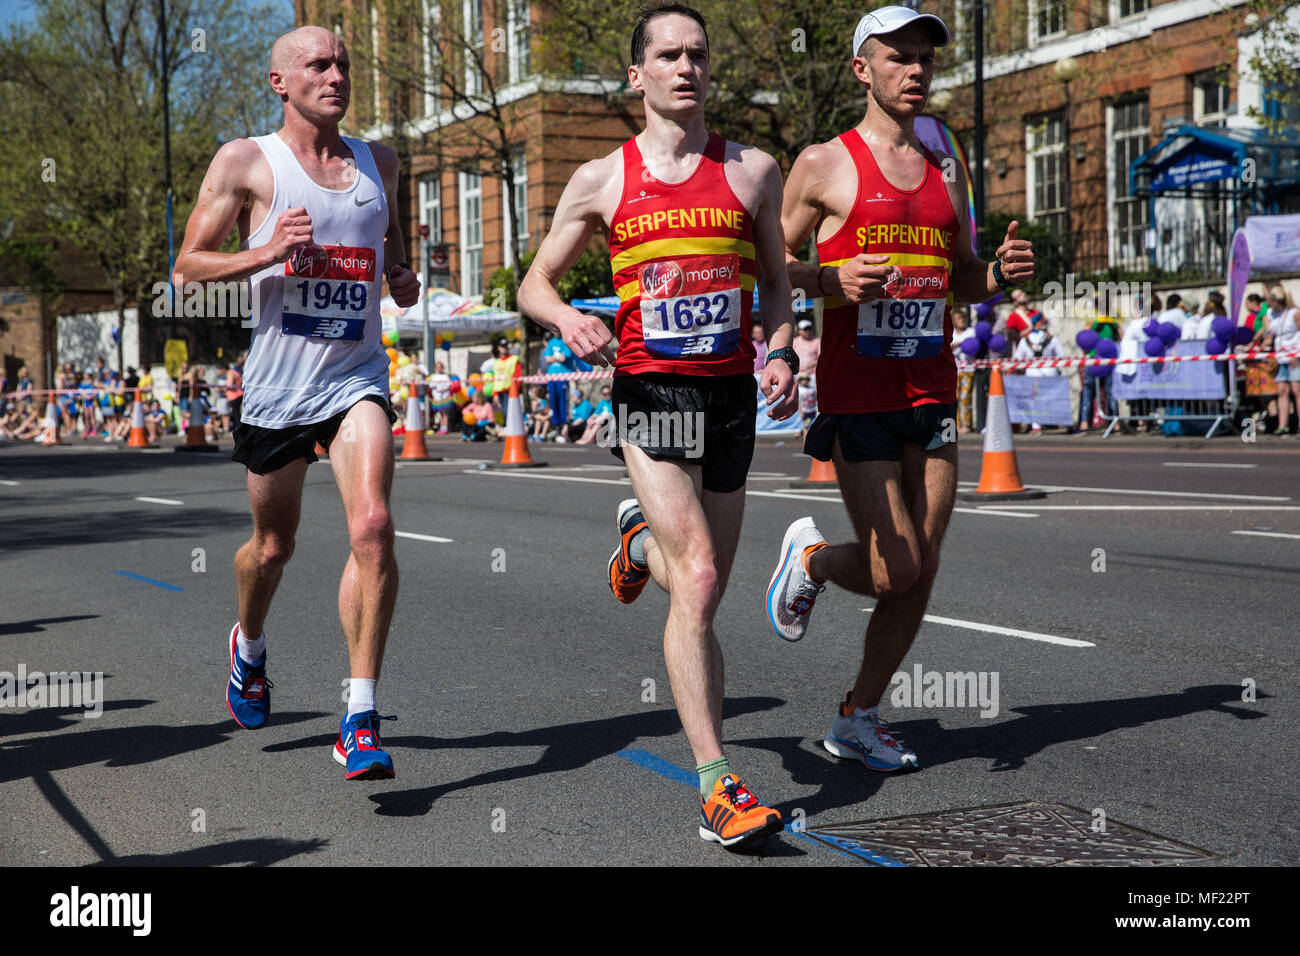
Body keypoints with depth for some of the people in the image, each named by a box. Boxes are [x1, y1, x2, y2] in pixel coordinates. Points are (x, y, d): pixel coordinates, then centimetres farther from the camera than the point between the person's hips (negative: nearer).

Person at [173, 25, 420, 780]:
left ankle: (362, 720, -14)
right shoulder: (246, 163, -1)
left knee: (373, 528, -20)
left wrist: (402, 277, 6)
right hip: (278, 383, -1)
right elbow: (189, 265, -1)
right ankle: (249, 647, 48)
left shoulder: (380, 162, 11)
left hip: (357, 378, 2)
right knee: (273, 545, 14)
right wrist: (268, 252, -17)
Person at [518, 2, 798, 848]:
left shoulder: (755, 170, 9)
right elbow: (535, 283, 12)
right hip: (649, 391, -3)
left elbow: (775, 280, 18)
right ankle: (717, 782, -13)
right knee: (697, 581, -18)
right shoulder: (601, 181, 4)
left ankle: (642, 542, 49)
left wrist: (782, 354, -1)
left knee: (701, 595, 12)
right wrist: (568, 320, -11)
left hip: (732, 396, 3)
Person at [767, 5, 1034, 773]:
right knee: (896, 571, -10)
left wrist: (1001, 274, -2)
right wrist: (832, 278, -19)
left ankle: (858, 719, 20)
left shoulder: (945, 171, 15)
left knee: (922, 575, 4)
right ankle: (812, 557, 23)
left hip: (933, 394, 5)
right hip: (856, 395, -5)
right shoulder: (825, 164, -1)